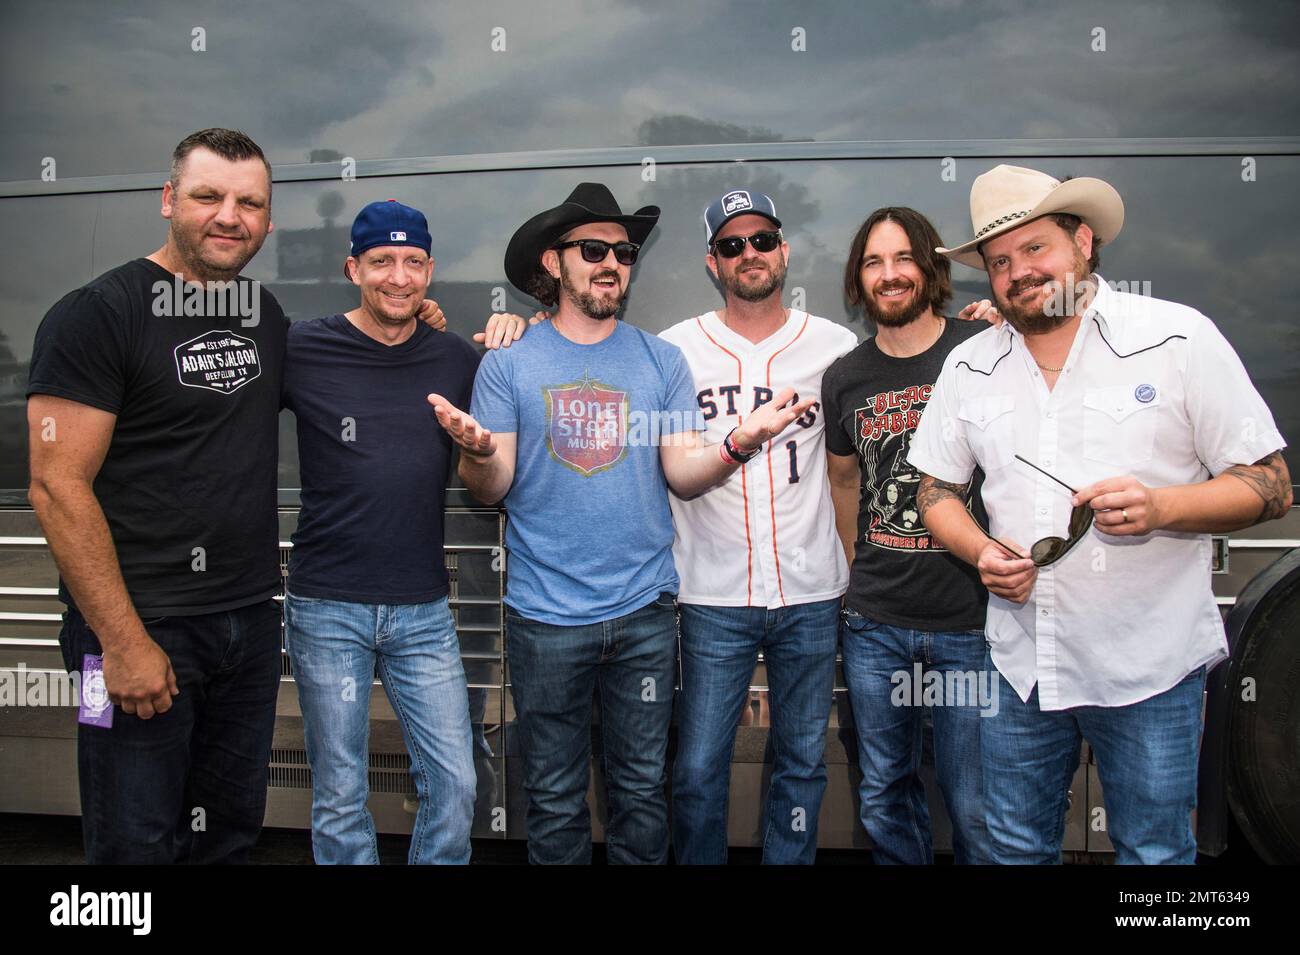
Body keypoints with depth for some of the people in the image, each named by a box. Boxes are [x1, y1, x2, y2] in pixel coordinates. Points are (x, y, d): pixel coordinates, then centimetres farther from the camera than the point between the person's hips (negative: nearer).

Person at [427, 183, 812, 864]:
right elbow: (493, 490, -3)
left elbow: (684, 475, -1)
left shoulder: (661, 360, 4)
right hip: (545, 614, -1)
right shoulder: (508, 364, 0)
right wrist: (476, 453, -25)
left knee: (642, 787, 14)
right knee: (555, 796, 13)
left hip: (644, 609, 2)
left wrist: (737, 443, -20)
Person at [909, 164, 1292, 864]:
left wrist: (1161, 506, -23)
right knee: (1015, 848, 17)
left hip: (1149, 667, -3)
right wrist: (981, 550, -8)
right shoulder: (968, 368, 5)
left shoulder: (1180, 339, -5)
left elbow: (1270, 486, -4)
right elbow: (937, 490, 12)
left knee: (1155, 853, 13)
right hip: (1019, 663, 3)